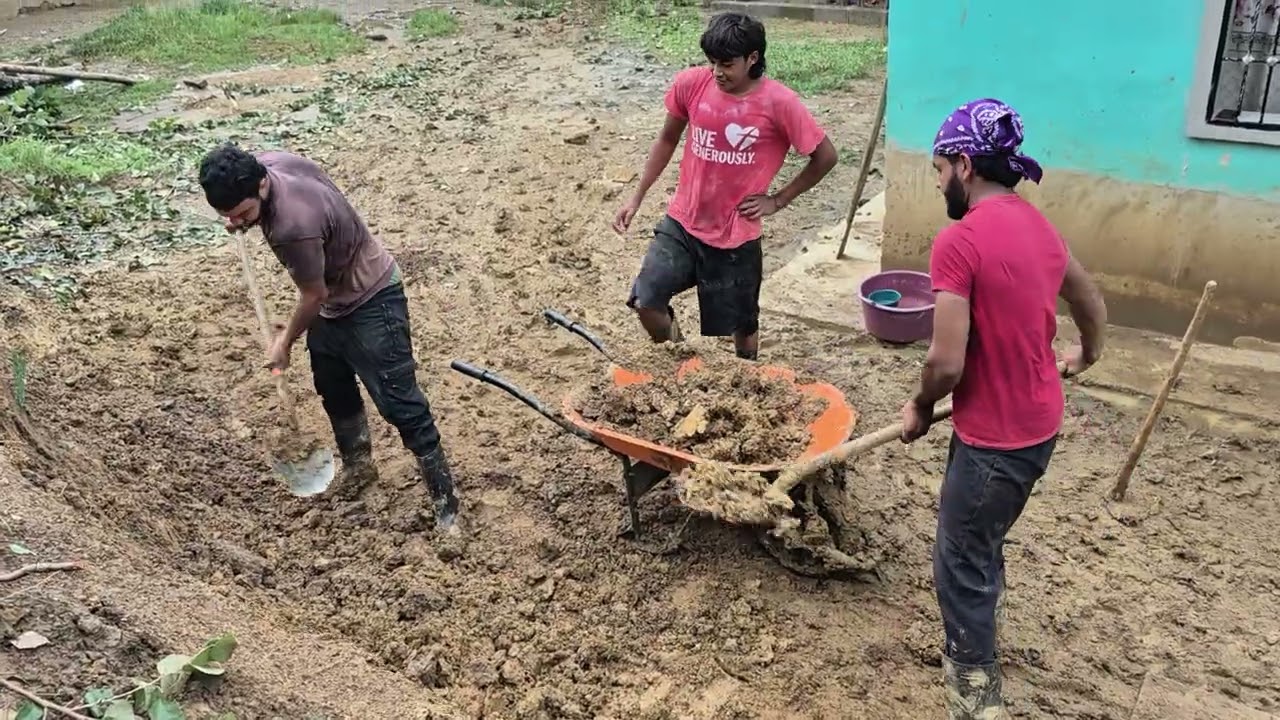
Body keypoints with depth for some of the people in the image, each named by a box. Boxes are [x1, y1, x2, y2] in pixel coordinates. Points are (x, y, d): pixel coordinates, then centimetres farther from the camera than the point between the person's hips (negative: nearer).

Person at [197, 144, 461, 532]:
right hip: (333, 296, 10)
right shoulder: (265, 163, -14)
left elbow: (313, 295, -22)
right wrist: (243, 219, -2)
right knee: (333, 388, 22)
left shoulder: (293, 226, -38)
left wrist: (285, 342, -5)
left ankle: (445, 500, 1)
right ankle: (358, 465, 44)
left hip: (370, 299, -10)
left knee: (398, 402, -8)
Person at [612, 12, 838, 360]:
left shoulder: (780, 103, -18)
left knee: (740, 325, 13)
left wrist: (777, 200, -5)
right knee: (645, 301, -13)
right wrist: (637, 197, 7)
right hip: (681, 223, 2)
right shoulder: (690, 84, -8)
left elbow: (825, 156, -6)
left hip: (735, 237, -2)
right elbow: (667, 140, 8)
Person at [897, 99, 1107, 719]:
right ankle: (977, 645, 45)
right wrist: (1084, 357, 41)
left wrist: (920, 409, -4)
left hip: (995, 435, -9)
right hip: (1037, 421, 9)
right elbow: (1093, 305, 21)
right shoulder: (1038, 226, 5)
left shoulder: (958, 241, -23)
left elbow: (946, 363, -24)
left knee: (960, 566, 7)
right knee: (981, 545, 26)